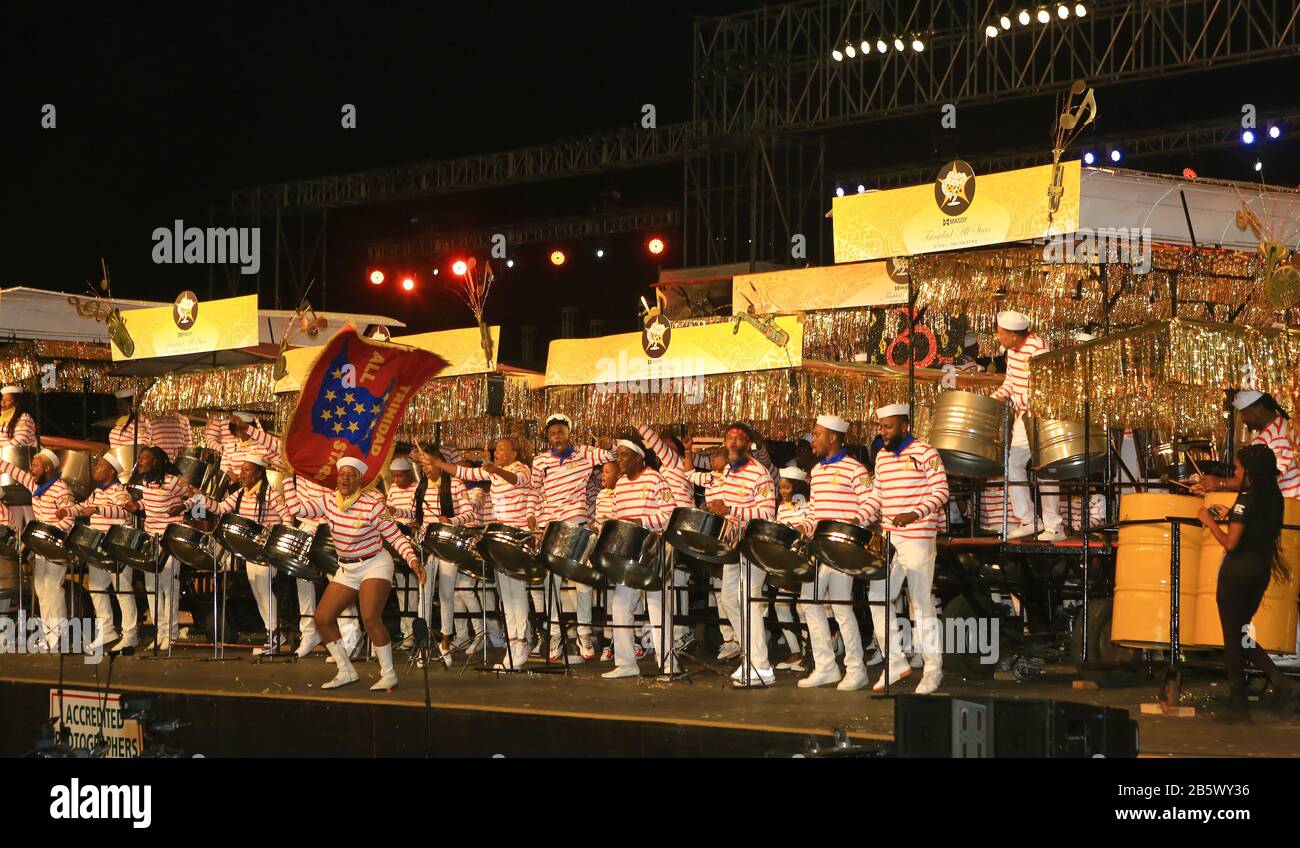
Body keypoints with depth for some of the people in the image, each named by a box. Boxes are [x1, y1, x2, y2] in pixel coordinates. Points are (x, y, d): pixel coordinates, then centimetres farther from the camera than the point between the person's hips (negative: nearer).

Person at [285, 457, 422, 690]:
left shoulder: (372, 505, -18)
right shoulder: (330, 502, -2)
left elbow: (396, 537, -16)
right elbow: (296, 507, -1)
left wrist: (412, 559, -28)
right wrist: (289, 479, -2)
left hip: (374, 566, -7)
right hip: (346, 569, 7)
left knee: (371, 619, -22)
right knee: (322, 618, 1)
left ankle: (389, 675, -9)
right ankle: (345, 671, 13)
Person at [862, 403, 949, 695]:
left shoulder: (924, 453, -6)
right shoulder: (881, 457, 14)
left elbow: (940, 491, -11)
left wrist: (915, 514, -24)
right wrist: (861, 520, 4)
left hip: (918, 538, -7)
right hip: (887, 539, 7)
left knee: (921, 601, -3)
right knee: (877, 596, 3)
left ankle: (933, 668, 6)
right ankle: (895, 661, 13)